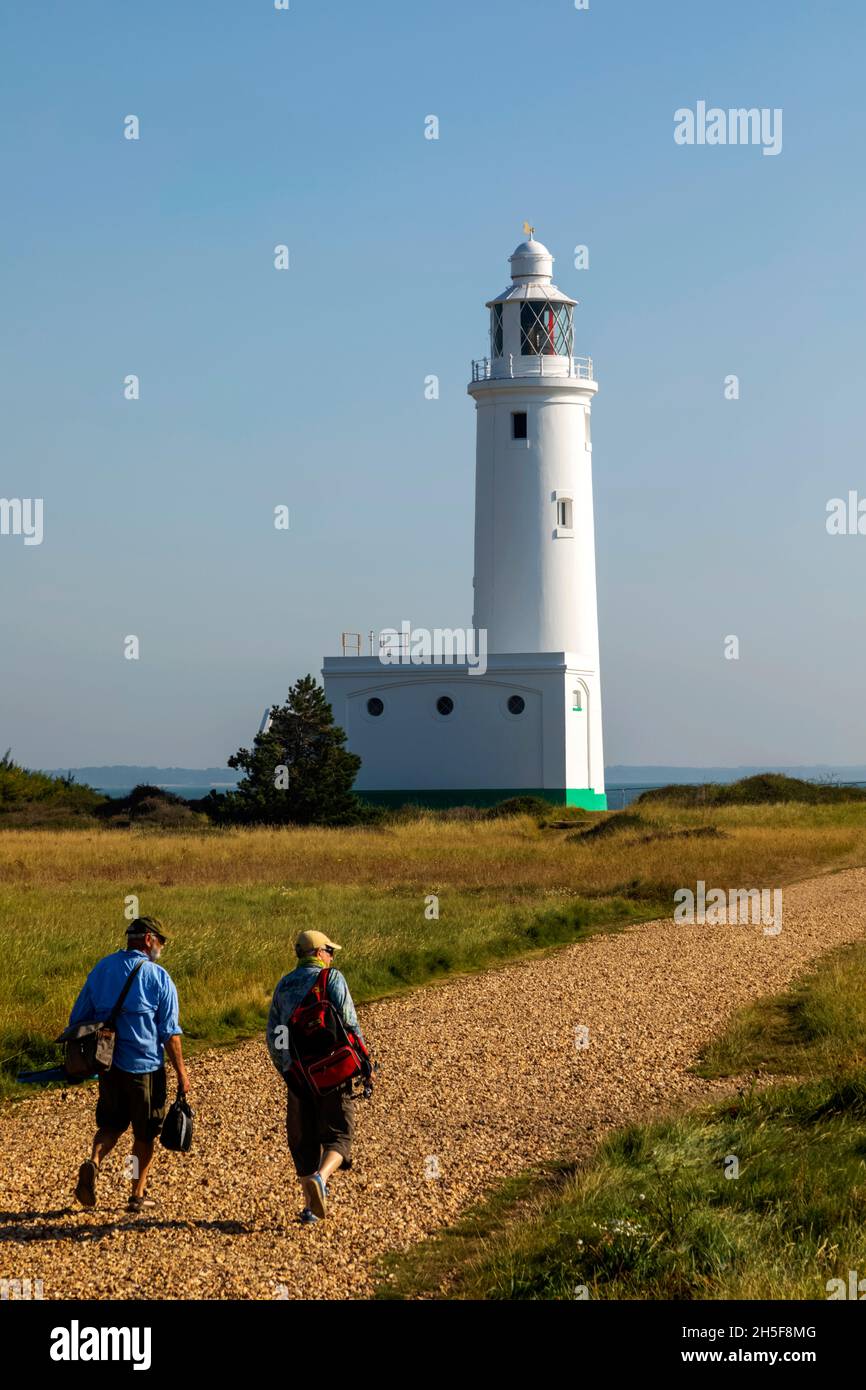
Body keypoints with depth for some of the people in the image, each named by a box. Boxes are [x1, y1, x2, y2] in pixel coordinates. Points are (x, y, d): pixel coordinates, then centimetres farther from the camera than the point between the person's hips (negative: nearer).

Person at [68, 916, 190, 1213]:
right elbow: (169, 1033, -10)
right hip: (145, 1066, -4)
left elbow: (78, 1019, 8)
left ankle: (94, 1162, -10)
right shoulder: (158, 977, -10)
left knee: (111, 1123, 18)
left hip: (107, 1064, 4)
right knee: (144, 1132, 12)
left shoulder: (102, 968, 4)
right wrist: (181, 1073, -2)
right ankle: (138, 1194, 19)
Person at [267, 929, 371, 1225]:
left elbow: (273, 1036, 14)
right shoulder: (331, 978, -2)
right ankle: (320, 1178, -29)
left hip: (297, 1074, 4)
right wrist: (365, 1061, -7)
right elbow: (348, 1023, -12)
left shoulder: (283, 985, 14)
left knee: (303, 1139, 12)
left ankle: (311, 1207, 14)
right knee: (337, 1135, 0)